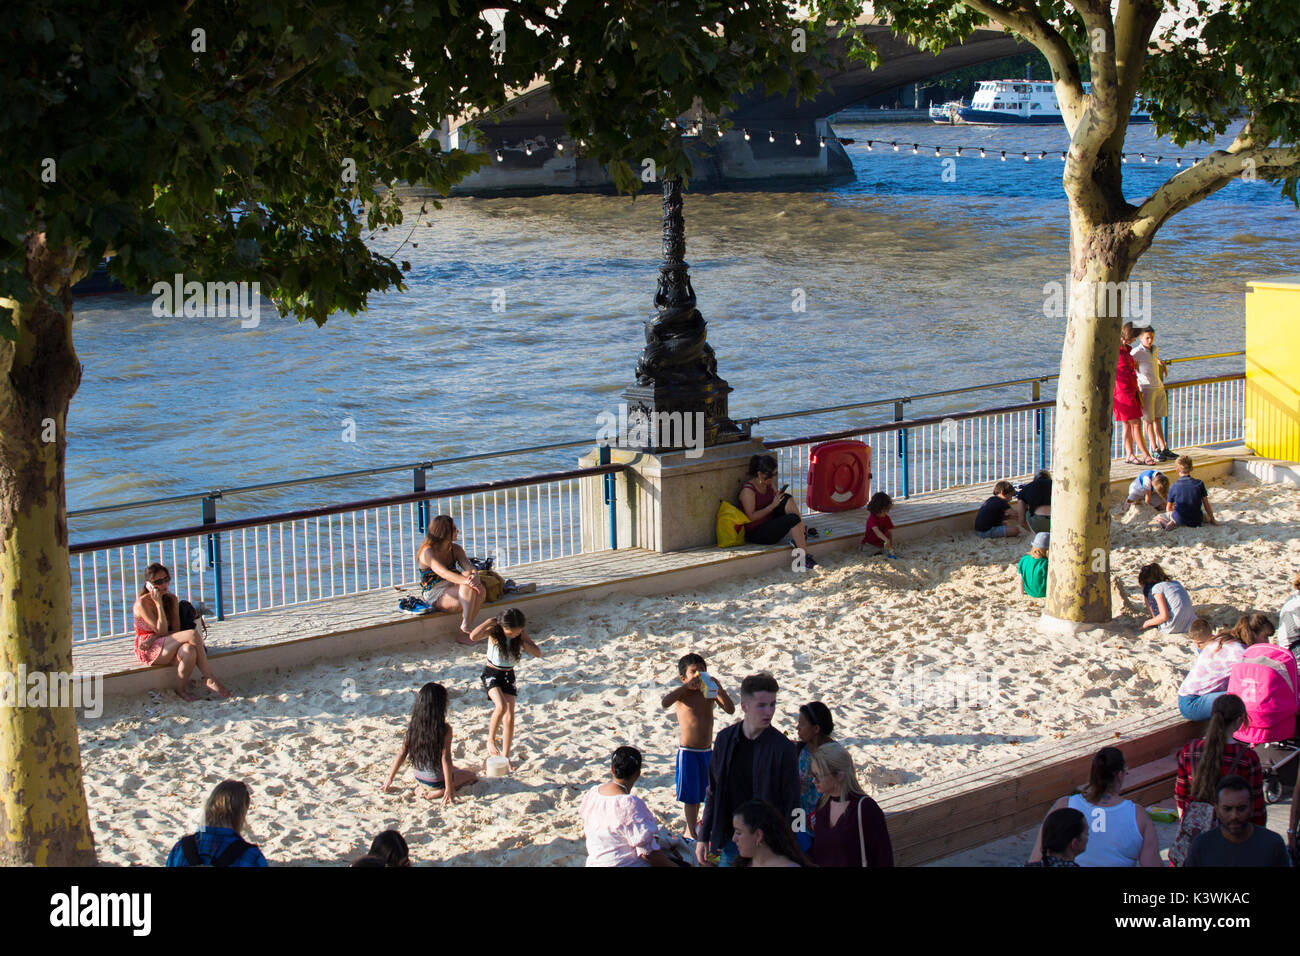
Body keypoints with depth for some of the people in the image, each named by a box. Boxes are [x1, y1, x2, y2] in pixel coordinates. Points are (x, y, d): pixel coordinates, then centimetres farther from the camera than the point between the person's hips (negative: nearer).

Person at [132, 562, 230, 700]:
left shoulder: (172, 599, 8)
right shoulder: (142, 603, -11)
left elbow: (176, 630, 0)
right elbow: (161, 630, -17)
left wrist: (154, 638, -16)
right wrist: (158, 603, -17)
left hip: (166, 646, 5)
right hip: (148, 651, -5)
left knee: (189, 651, -33)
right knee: (192, 634, -27)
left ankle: (181, 689, -19)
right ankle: (210, 679, -24)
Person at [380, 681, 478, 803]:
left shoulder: (413, 726, -8)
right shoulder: (445, 729, -23)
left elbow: (402, 753, -4)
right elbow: (445, 758, -23)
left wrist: (390, 779, 6)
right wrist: (449, 789, -20)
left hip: (419, 779, 8)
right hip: (436, 782, -8)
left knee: (455, 770, 35)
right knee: (471, 775, 19)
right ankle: (441, 792, -2)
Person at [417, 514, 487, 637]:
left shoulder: (456, 549, 11)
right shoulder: (427, 553, -12)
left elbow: (469, 566, -5)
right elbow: (444, 573, -28)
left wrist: (475, 575, -31)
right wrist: (467, 581, -43)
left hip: (452, 590, 7)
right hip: (435, 597, -7)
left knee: (481, 589, -25)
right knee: (468, 586, -32)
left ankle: (463, 633, -22)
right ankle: (466, 625, -30)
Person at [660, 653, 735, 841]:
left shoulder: (710, 693, 3)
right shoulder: (682, 693, -9)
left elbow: (730, 709, -6)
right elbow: (665, 702, -29)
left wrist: (719, 688, -16)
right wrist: (687, 686, -30)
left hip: (707, 751, 5)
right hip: (688, 752, -5)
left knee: (700, 792, 15)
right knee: (690, 794, 2)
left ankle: (691, 829, 29)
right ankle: (691, 831, 13)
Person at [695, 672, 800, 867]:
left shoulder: (783, 748, -10)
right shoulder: (725, 739, 1)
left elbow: (791, 805, -7)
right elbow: (714, 792, 10)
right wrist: (703, 836, 9)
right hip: (729, 840, 3)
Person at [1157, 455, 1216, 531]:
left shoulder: (1173, 486, -6)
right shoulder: (1199, 483, -6)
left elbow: (1168, 508, 4)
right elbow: (1206, 504, 3)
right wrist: (1212, 519, 17)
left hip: (1179, 520, -2)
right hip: (1196, 521, 2)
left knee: (1160, 516, 20)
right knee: (1207, 517, 32)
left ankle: (1172, 523, -9)